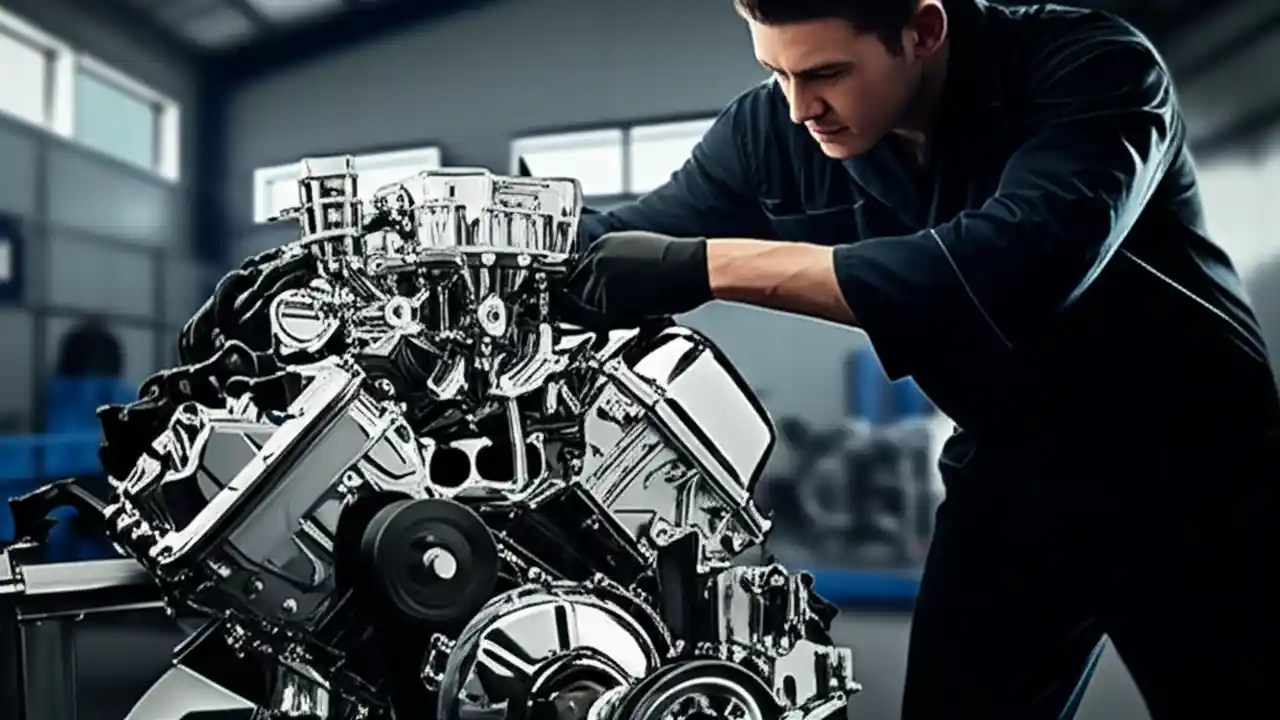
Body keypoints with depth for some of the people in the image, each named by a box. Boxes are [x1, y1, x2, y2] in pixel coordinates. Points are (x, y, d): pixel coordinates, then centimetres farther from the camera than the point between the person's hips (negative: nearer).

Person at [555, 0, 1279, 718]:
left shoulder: (1092, 64, -24)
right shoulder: (771, 131, -11)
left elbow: (1015, 267, -42)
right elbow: (611, 249, -3)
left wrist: (712, 266, -43)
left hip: (1186, 469, -3)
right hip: (1009, 471, 3)